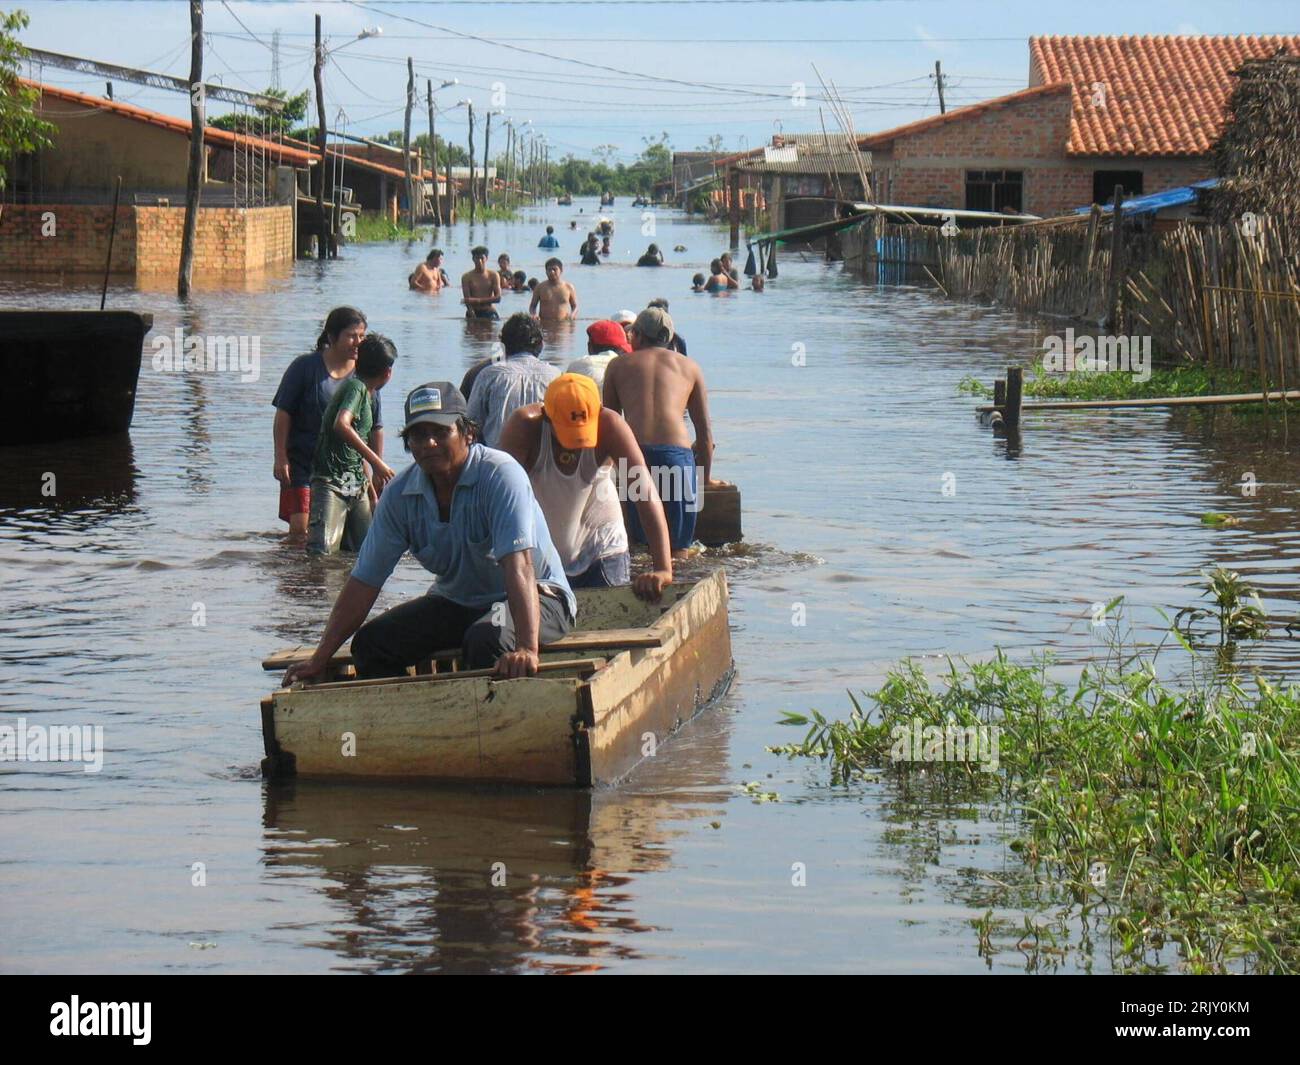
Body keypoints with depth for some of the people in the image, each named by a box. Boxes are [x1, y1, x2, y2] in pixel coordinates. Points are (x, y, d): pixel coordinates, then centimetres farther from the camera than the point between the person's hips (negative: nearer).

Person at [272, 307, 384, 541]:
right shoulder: (305, 367, -4)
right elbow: (284, 414, -3)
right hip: (303, 464, -3)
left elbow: (375, 428, 10)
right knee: (300, 528, -13)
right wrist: (281, 457, -9)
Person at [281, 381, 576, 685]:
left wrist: (527, 649, -48)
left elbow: (518, 564, -35)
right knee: (370, 642, -12)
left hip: (538, 595, -6)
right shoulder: (399, 494, -7)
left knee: (485, 638, -36)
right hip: (456, 602, 6)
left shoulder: (500, 475, -23)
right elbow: (364, 581, -3)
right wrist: (319, 661, -7)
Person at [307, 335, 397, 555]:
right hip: (331, 482, -10)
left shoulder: (367, 395, 21)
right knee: (323, 552, -21)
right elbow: (342, 425, -27)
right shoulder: (356, 387, -7)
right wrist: (377, 462, -28)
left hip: (356, 487, 10)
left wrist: (372, 493, 35)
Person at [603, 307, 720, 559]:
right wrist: (707, 476, 35)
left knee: (632, 546, 7)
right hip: (678, 452, 0)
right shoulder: (689, 366, 23)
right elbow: (705, 431, 24)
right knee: (678, 550, 5)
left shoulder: (618, 365, 21)